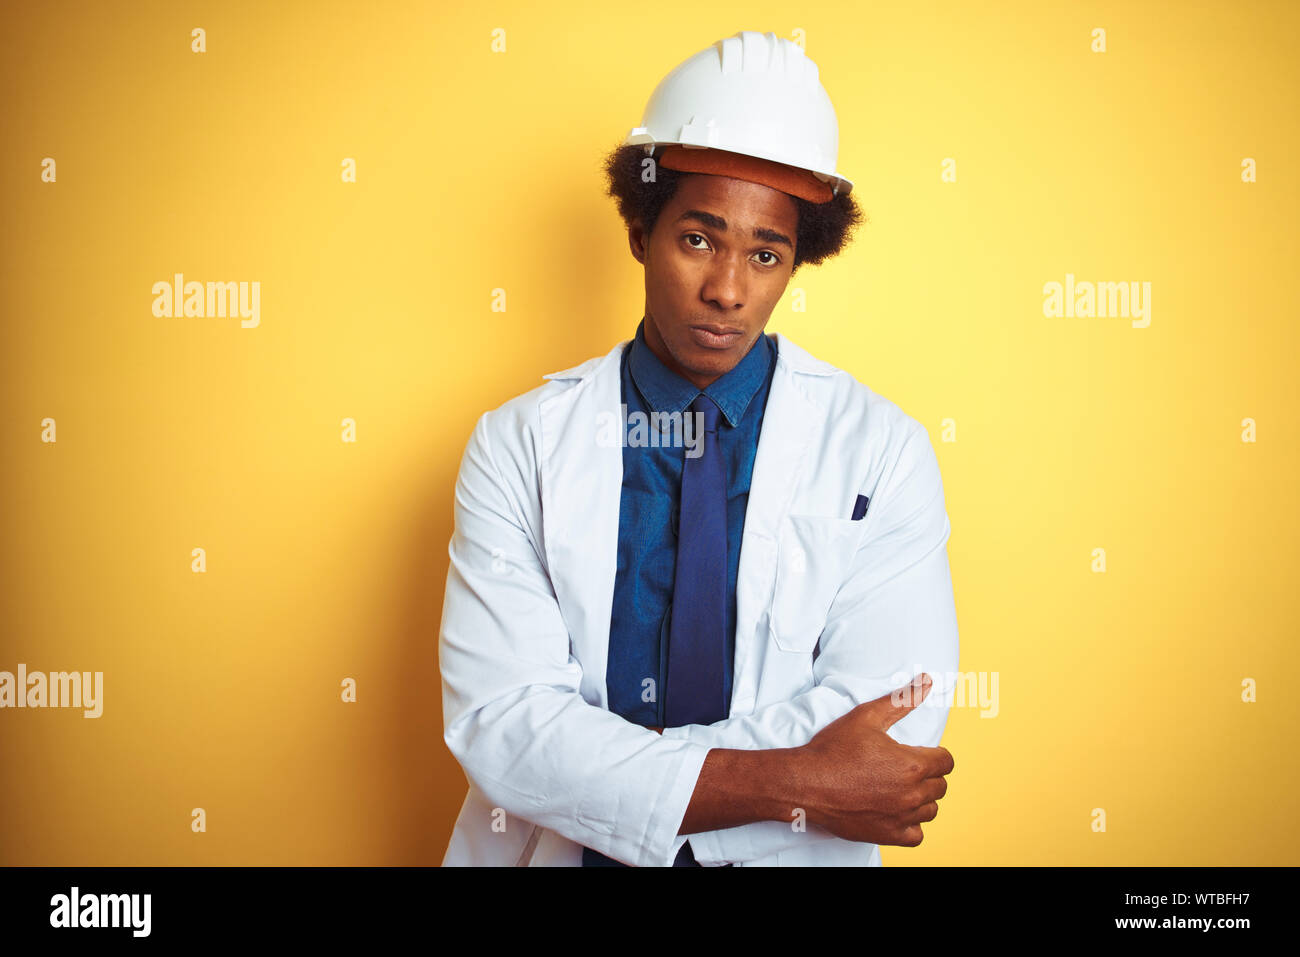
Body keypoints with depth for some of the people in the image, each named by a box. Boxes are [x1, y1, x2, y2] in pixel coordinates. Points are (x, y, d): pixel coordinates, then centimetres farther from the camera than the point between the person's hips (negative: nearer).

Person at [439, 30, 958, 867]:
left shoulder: (881, 450, -2)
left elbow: (894, 727, -12)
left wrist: (593, 766, -16)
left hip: (785, 855, 1)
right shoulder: (517, 446, -2)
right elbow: (498, 720, -11)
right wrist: (790, 786, -19)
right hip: (560, 849, 0)